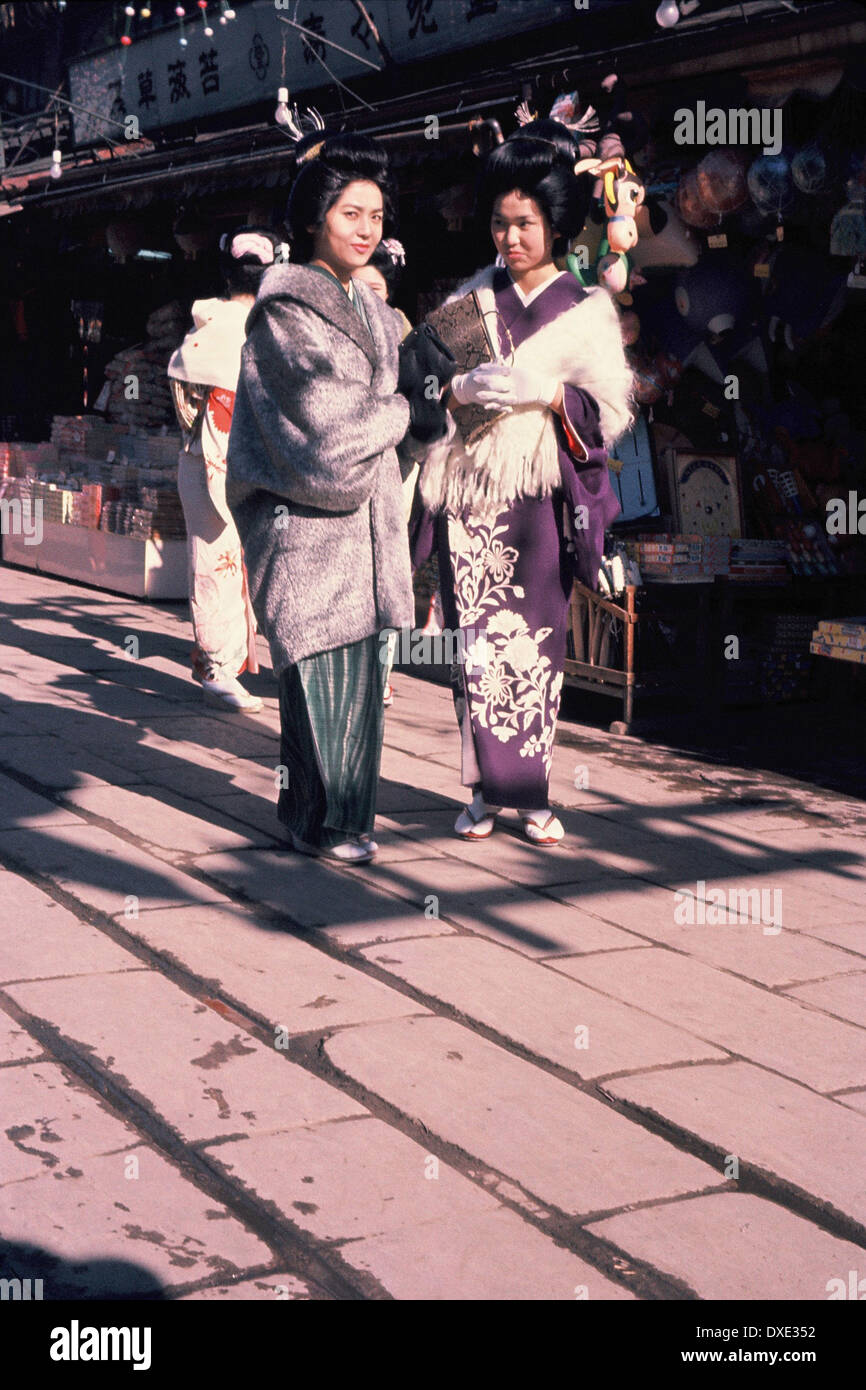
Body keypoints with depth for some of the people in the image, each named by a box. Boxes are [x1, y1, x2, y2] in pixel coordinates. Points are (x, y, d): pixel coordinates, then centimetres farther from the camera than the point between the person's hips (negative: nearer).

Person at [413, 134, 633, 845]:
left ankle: (532, 791, 8)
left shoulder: (587, 308, 8)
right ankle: (487, 788, 5)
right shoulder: (473, 299, 15)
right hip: (469, 493, 2)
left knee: (537, 645, -2)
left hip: (540, 498, -1)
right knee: (478, 644, -3)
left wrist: (546, 393, -15)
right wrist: (466, 387, -11)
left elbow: (612, 409, 1)